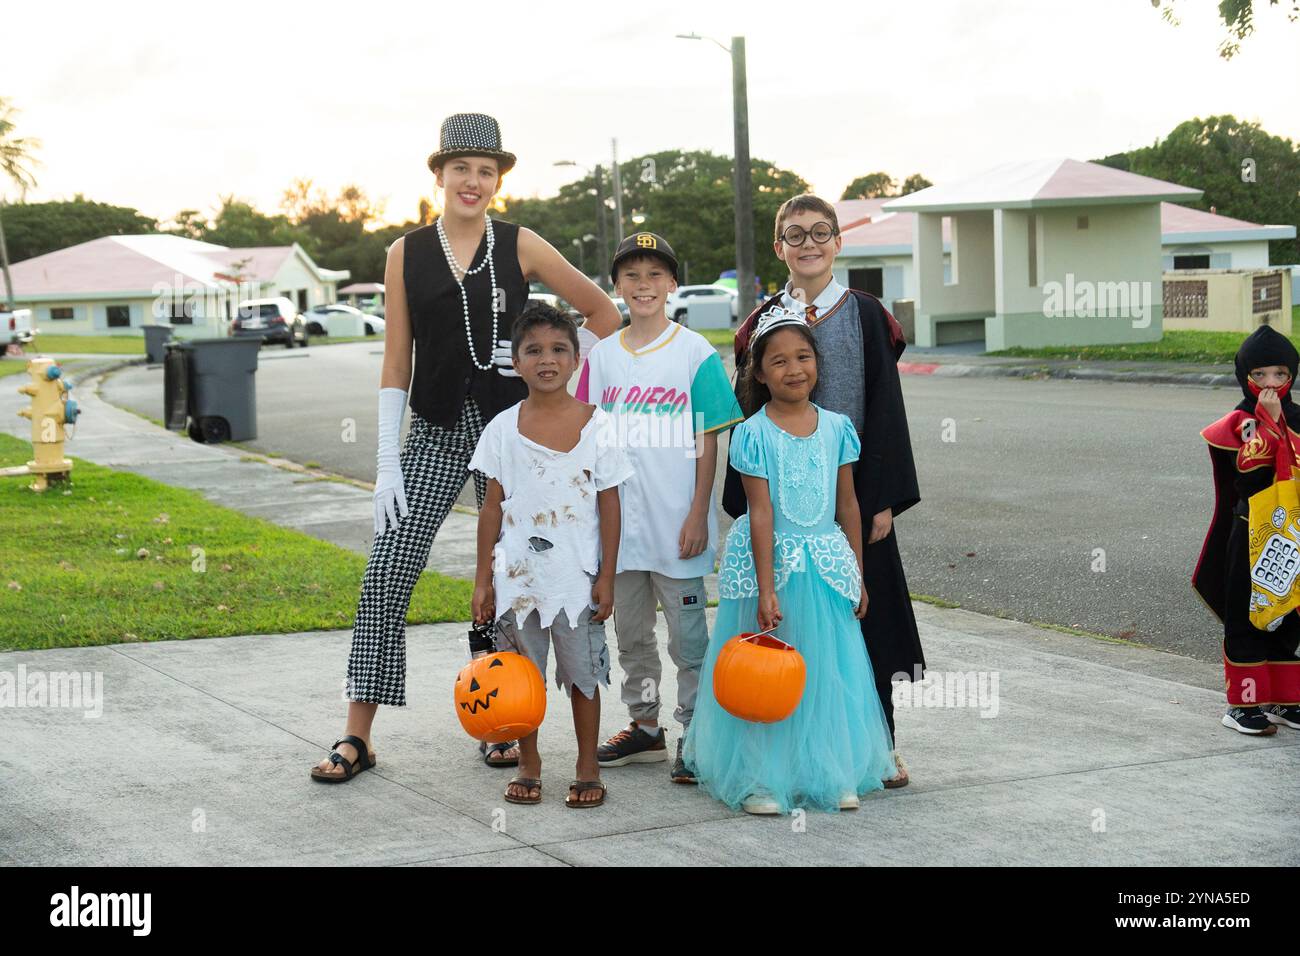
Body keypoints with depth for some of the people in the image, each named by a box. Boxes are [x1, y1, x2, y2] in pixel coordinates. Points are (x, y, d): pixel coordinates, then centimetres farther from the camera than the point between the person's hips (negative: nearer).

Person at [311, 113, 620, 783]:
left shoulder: (521, 246, 1)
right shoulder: (407, 254, 4)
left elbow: (602, 312, 10)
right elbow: (396, 362, 4)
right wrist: (387, 462, -2)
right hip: (436, 432, 0)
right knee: (385, 577, -7)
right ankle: (357, 736, -1)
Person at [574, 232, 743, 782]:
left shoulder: (695, 353, -5)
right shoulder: (602, 357, 6)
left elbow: (707, 443, -5)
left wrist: (698, 515, -10)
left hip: (677, 524, -4)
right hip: (618, 523, 4)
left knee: (687, 635, 2)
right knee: (630, 633, 14)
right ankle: (645, 727, 28)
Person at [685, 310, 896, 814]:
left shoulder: (836, 428, 3)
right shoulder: (754, 434, -8)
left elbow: (848, 503, 8)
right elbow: (761, 513, -12)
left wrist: (857, 577, 9)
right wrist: (766, 589, -15)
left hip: (826, 564, 3)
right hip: (770, 559, -3)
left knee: (828, 671, 8)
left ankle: (833, 775, 21)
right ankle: (760, 779, 13)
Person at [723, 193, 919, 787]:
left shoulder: (866, 315, 2)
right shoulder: (762, 322, 5)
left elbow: (885, 409, -1)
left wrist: (883, 498, -8)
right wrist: (747, 505, 0)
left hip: (852, 487, -1)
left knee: (864, 610, 3)